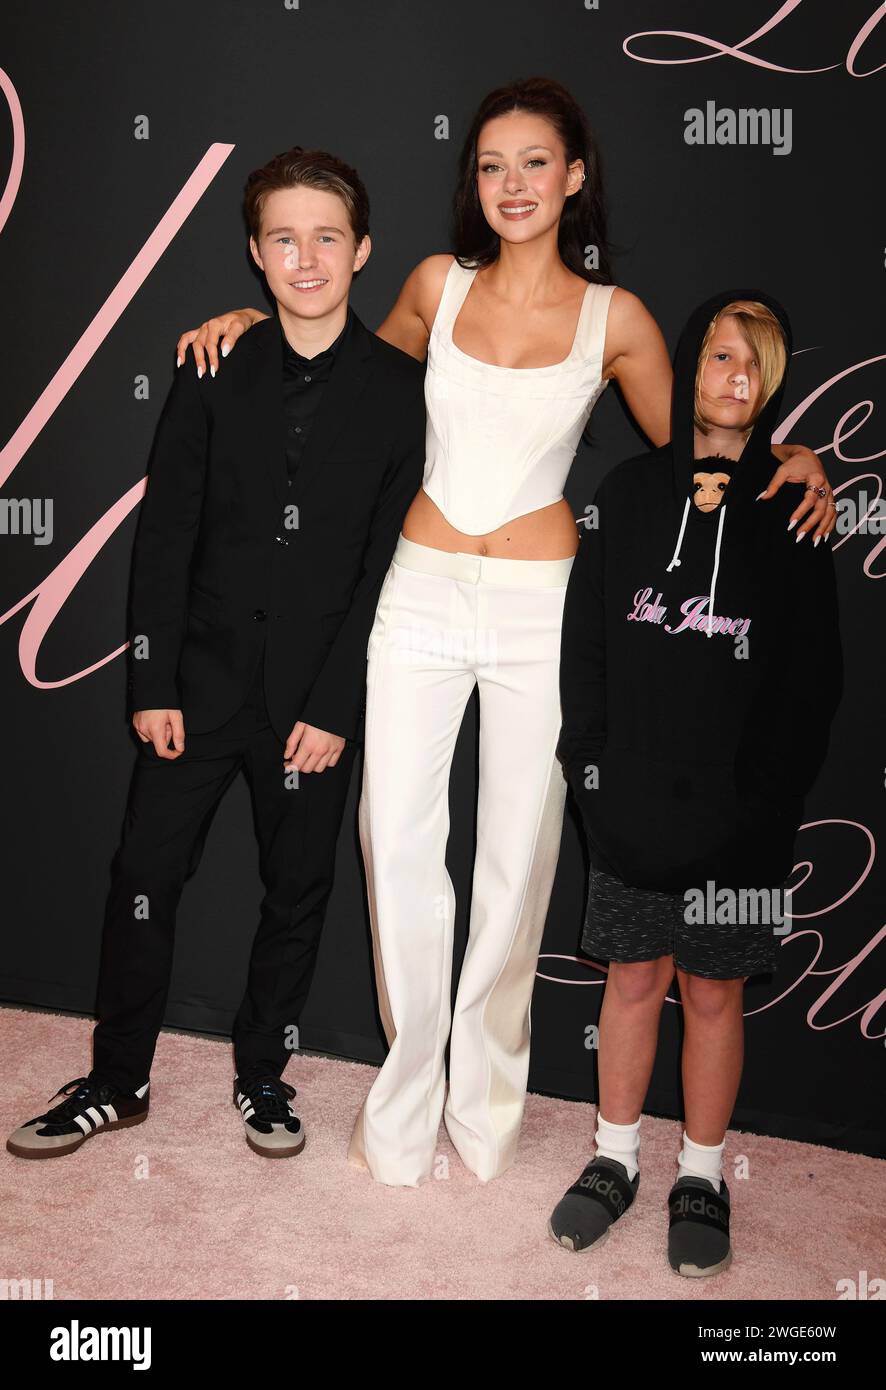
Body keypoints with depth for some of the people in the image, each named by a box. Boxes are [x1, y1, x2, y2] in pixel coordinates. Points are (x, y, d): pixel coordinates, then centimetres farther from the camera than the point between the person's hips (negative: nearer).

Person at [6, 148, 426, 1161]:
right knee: (144, 875, 6)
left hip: (319, 694, -1)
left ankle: (262, 1076, 32)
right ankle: (116, 1082, 26)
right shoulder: (214, 374, 1)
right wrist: (153, 683, -4)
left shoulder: (400, 391, -4)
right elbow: (165, 534, 1)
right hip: (204, 677, 2)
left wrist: (336, 704, -9)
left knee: (296, 890, 11)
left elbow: (392, 563, -6)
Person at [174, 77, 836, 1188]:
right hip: (421, 592, 2)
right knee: (397, 839, 0)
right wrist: (259, 321, 13)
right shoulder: (440, 284, 6)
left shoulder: (614, 318, 0)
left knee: (518, 851, 6)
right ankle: (409, 1095, 19)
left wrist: (790, 459, -8)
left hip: (541, 605, -1)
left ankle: (487, 1097, 26)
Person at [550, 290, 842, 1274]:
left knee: (713, 992, 10)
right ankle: (616, 1160, 30)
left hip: (739, 810, -1)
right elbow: (584, 639, 4)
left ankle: (701, 1178, 28)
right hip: (633, 796, 1)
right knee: (634, 979, 12)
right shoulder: (629, 492, 3)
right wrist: (589, 760, -3)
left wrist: (776, 786, -7)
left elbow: (814, 670, 0)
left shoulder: (793, 509, -1)